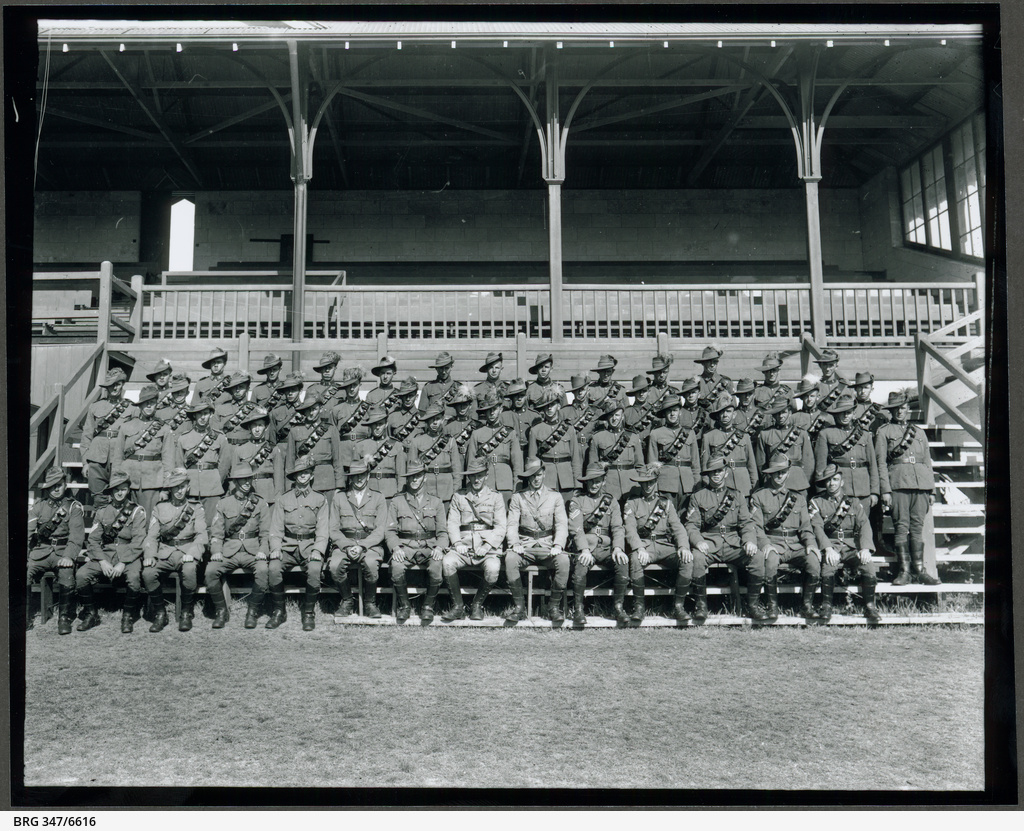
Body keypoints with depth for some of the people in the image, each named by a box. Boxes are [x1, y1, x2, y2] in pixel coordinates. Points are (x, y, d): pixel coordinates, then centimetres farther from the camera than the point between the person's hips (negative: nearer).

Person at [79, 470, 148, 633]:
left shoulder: (137, 511, 3)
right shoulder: (102, 512, 14)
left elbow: (138, 542, -6)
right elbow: (93, 540, 7)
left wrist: (122, 564, -17)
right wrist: (102, 561, -10)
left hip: (129, 555, -3)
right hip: (104, 554, 3)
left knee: (134, 577, -34)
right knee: (81, 575, -21)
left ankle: (128, 616, -10)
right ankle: (91, 614, 0)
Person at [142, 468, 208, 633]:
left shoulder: (196, 508, 10)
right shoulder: (160, 508, 15)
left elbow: (202, 536, -1)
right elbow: (152, 535, 9)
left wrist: (191, 553, -21)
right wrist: (149, 555, -11)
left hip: (187, 552, -2)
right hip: (164, 553, 2)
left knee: (189, 571, -35)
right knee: (147, 573, -27)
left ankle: (186, 614, -14)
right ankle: (160, 614, -7)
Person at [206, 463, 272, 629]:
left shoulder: (260, 503, 10)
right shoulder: (223, 503, 11)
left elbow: (266, 533, 6)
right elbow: (216, 532, 8)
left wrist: (262, 551, -13)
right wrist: (216, 551, -11)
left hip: (253, 551, -1)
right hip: (228, 552, 1)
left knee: (262, 570, -32)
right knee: (210, 570, -26)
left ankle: (253, 612, -12)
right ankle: (221, 611, -5)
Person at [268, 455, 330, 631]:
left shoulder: (320, 500, 11)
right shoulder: (283, 500, 14)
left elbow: (323, 530, 3)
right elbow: (276, 529, 8)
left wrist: (317, 551, -15)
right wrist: (275, 548, -12)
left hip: (310, 546, -1)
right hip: (287, 547, 1)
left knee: (314, 569, -32)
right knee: (273, 567, -28)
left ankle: (309, 613, -13)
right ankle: (278, 612, -9)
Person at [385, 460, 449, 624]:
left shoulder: (435, 502, 16)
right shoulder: (396, 502, 15)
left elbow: (443, 531, 11)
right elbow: (390, 530, 8)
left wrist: (439, 548, -11)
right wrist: (396, 548, -13)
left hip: (429, 547, 0)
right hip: (405, 547, 0)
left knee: (437, 566, -32)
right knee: (397, 567, -32)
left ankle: (428, 606, -8)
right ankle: (404, 606, -6)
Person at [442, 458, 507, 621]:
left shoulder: (495, 497, 13)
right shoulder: (458, 497, 18)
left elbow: (501, 527, 5)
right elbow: (452, 523, 10)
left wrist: (487, 546, -11)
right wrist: (457, 543, -9)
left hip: (488, 547, -1)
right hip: (464, 546, 1)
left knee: (493, 568, -32)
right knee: (447, 562, -29)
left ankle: (478, 605, -7)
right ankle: (458, 606, -12)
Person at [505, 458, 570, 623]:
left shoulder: (555, 497, 12)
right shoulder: (517, 498, 11)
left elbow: (562, 525, 3)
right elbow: (512, 525, 3)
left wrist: (558, 545, -16)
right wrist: (515, 544, -18)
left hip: (548, 546, 0)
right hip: (525, 546, 0)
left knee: (563, 560, -32)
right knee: (510, 558, -31)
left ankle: (554, 607, -16)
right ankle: (519, 606, -19)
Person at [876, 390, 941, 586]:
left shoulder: (919, 432, 22)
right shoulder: (884, 432, 9)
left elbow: (927, 462, 21)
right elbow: (881, 462, 1)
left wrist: (932, 491, 13)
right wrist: (885, 490, -9)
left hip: (921, 484, 4)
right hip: (898, 484, -3)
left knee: (918, 527, 3)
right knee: (902, 527, -6)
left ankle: (920, 570, 6)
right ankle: (904, 571, -3)